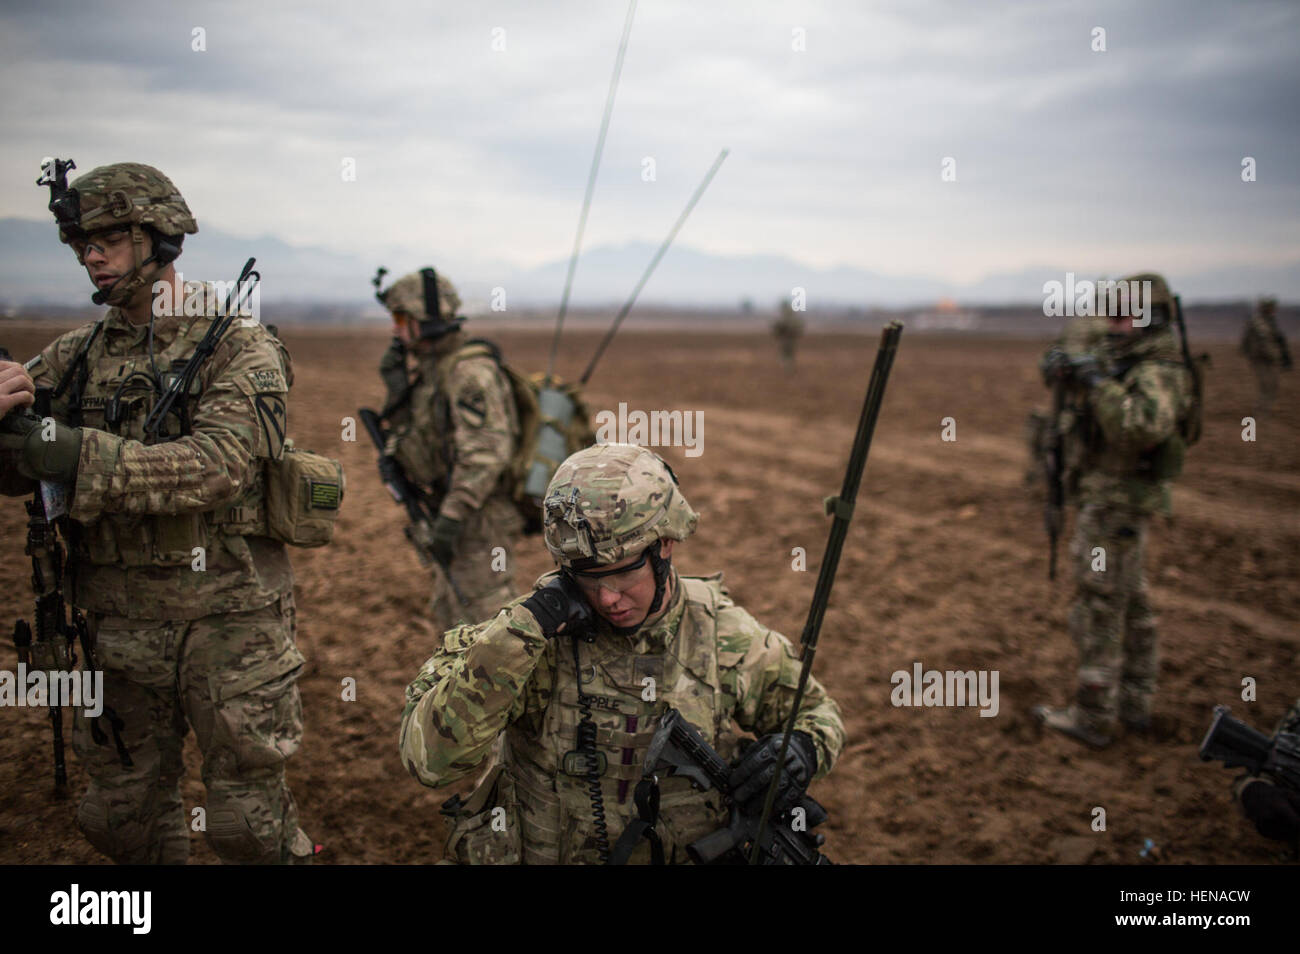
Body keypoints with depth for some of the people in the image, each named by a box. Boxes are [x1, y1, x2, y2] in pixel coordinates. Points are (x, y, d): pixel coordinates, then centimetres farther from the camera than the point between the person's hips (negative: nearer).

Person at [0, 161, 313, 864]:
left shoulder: (239, 349, -8)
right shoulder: (75, 357, 7)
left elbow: (218, 465, -24)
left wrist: (74, 454, -33)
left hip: (227, 624, -5)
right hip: (119, 626, 5)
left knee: (249, 822, 7)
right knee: (124, 818, 18)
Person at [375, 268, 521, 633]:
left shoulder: (471, 371, -18)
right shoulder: (433, 373, 13)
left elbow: (486, 451, -27)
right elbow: (420, 452, 9)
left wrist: (450, 517, -29)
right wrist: (396, 387, -2)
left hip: (480, 523, -10)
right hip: (465, 519, 10)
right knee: (449, 615, 19)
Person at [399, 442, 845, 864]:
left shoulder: (724, 635, -4)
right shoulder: (531, 637, -11)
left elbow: (814, 709, 12)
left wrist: (803, 748, -11)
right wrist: (524, 627, -25)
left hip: (692, 856, 1)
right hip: (545, 855, -1)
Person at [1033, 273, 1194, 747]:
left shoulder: (1159, 374, -19)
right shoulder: (1120, 359, 10)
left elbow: (1143, 428, -37)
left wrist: (1097, 380, -35)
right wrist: (1064, 367, -11)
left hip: (1116, 503, -10)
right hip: (1111, 497, 10)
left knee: (1098, 606, -5)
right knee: (1131, 602, 16)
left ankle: (1092, 717, 1)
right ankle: (1135, 702, 28)